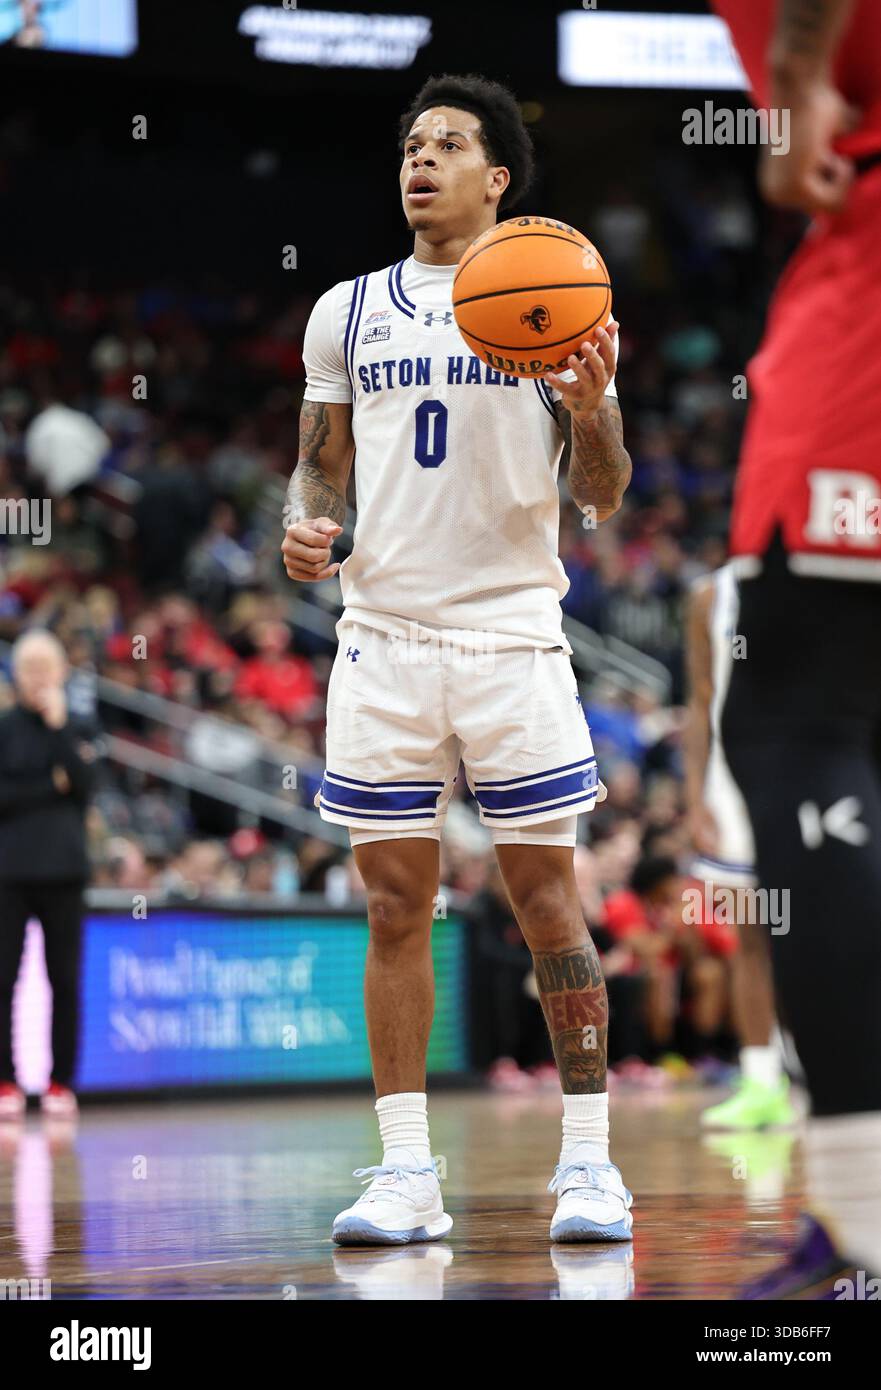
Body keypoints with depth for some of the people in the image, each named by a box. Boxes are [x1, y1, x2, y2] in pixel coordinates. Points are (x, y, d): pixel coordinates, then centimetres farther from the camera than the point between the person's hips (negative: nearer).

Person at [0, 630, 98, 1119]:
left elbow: (83, 781, -8)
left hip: (63, 869, 1)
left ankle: (61, 1083, 6)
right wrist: (50, 788, -8)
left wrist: (57, 725, -8)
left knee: (64, 978, 1)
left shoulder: (77, 730, 9)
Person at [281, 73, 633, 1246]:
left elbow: (604, 499, 0)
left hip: (513, 632, -2)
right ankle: (406, 1172, 5)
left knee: (548, 896, -2)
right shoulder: (347, 311, 11)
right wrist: (306, 525, -5)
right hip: (384, 633, 3)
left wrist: (592, 410, -20)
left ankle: (589, 1161, 6)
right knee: (395, 904, 1)